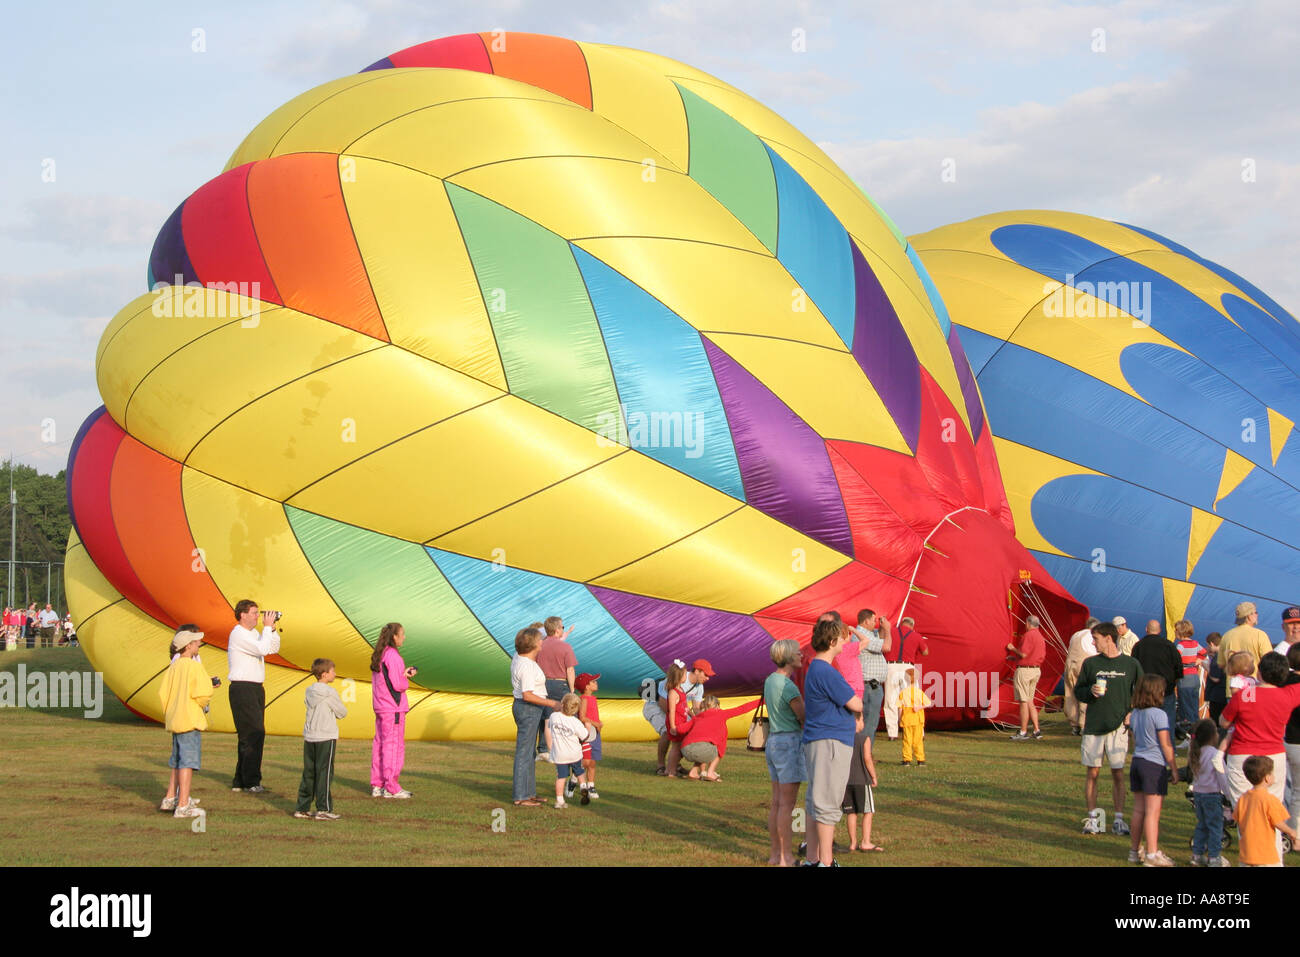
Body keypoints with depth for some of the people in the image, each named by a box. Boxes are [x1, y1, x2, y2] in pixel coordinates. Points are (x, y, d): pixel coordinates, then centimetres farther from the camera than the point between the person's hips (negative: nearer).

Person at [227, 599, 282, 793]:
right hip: (242, 689, -10)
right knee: (254, 734, -13)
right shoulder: (238, 634, -13)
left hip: (255, 689, 10)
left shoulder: (253, 634, 18)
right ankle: (251, 782, -11)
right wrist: (267, 627, -13)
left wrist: (272, 629, 8)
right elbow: (262, 649, -23)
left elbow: (273, 648, 20)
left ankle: (240, 781, 16)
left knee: (250, 735, 11)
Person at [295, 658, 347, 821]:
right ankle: (323, 809, -4)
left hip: (309, 738, 6)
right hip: (326, 738, -6)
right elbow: (342, 713, -4)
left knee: (308, 774, 11)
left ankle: (302, 808, 12)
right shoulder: (330, 693, -11)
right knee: (324, 774, -3)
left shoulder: (309, 692, 9)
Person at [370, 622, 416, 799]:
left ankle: (377, 785, 16)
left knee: (380, 744, 12)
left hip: (380, 707, 9)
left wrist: (403, 674, 12)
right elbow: (397, 685, -20)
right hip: (394, 708, -9)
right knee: (394, 745, -4)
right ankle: (391, 788, -1)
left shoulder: (379, 655, 13)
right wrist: (407, 680, -1)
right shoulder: (392, 656, -16)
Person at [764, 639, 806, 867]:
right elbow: (804, 719, -12)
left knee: (777, 803, 12)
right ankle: (786, 857, -2)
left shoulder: (770, 681, 9)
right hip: (790, 743, -9)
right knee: (787, 805, -5)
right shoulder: (788, 687, -18)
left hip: (773, 742, 9)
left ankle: (776, 854, 16)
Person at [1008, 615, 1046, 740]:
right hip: (1036, 670, 9)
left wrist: (1013, 648, 1)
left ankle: (1023, 732, -3)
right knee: (1030, 702, 15)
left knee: (1024, 702, -5)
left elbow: (1023, 654, -20)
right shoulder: (1040, 637, 15)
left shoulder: (1028, 635, -13)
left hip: (1024, 670, -9)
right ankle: (1037, 730, 12)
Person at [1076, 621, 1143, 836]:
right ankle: (1093, 817, 10)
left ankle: (1119, 818, 8)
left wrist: (1132, 713, -5)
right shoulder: (1090, 663, 6)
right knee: (1092, 772, 2)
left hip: (1119, 727, -1)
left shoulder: (1131, 664, 3)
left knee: (1118, 773, 2)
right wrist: (1091, 691, -9)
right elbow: (1078, 691, 11)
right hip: (1094, 726, 1)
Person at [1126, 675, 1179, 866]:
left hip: (1137, 762, 7)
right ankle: (1152, 854, -7)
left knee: (1139, 809, 13)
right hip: (1155, 764, -7)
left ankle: (1135, 850, 19)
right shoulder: (1159, 714, -13)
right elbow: (1166, 745, -11)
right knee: (1153, 811, -6)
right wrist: (1174, 768, -4)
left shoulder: (1135, 714, 9)